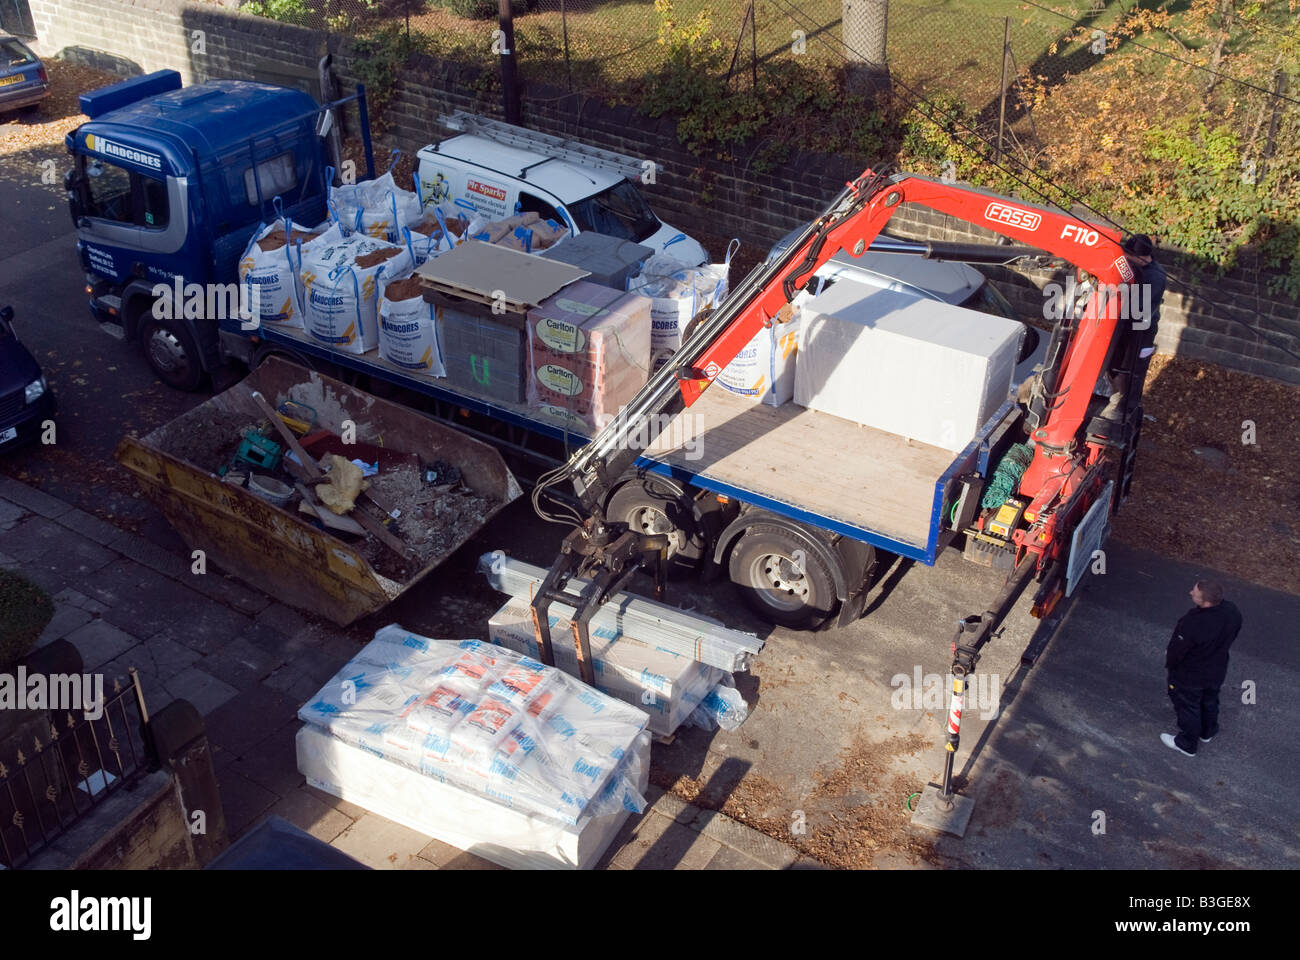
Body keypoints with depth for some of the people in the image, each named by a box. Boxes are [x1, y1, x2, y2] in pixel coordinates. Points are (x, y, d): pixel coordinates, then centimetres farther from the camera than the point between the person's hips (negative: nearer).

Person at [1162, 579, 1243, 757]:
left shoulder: (1192, 623, -42)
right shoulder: (1232, 611, -22)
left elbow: (1177, 650, -25)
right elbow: (1232, 635, -1)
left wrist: (1169, 664, -3)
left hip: (1189, 676, -6)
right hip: (1217, 670, 6)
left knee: (1188, 707, 19)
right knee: (1210, 701, 31)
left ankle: (1187, 744, 41)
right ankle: (1207, 733, 56)